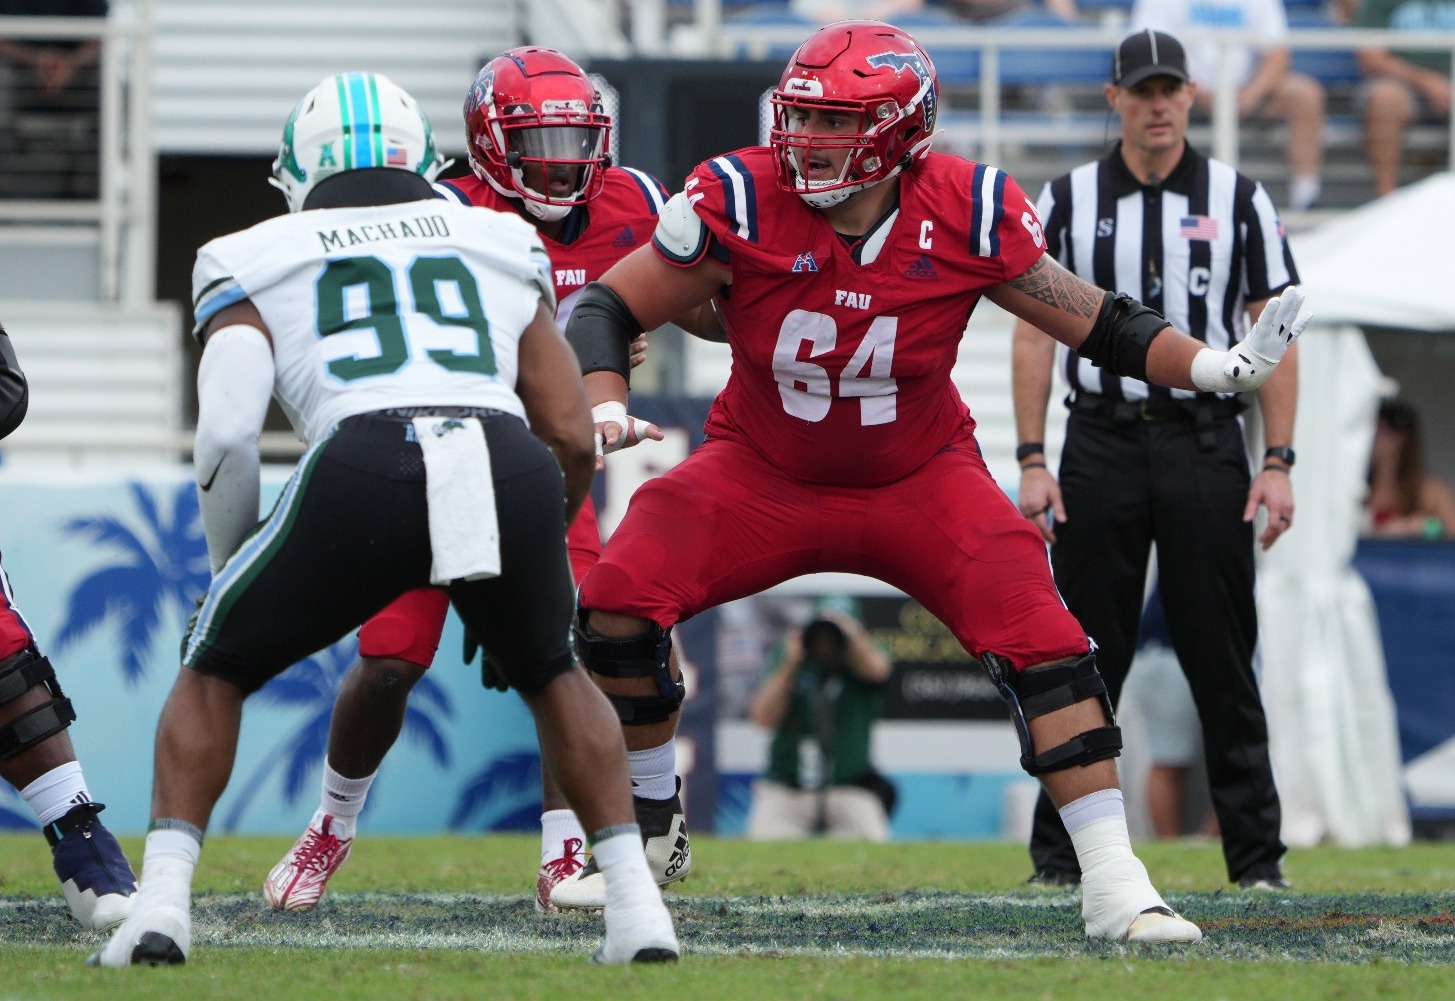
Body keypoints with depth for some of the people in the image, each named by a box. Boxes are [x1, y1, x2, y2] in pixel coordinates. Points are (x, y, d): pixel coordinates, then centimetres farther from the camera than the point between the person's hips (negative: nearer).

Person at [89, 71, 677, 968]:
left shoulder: (259, 263, 24)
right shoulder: (502, 249, 31)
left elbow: (228, 433, 9)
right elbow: (572, 433, 25)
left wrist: (229, 561, 24)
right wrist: (527, 555, 40)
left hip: (362, 464, -2)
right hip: (509, 467, 2)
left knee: (215, 671, 22)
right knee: (553, 675, 31)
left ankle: (161, 904, 5)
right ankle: (636, 903, 19)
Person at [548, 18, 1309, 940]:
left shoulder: (969, 216, -18)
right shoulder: (741, 201, -21)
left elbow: (1098, 326, -9)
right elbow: (610, 309, -12)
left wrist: (1220, 368, -23)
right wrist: (603, 412, -31)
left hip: (918, 477, 0)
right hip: (764, 473, 0)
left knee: (1039, 639, -19)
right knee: (620, 604, -17)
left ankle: (1115, 884, -11)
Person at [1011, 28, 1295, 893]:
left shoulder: (1238, 199, 6)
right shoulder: (1069, 200, 7)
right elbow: (1035, 333, 6)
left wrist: (1279, 463, -4)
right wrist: (1032, 461, -3)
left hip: (1205, 441, 0)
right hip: (1102, 443, 0)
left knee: (1224, 659, -1)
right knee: (1083, 659, 0)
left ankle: (1257, 854, 4)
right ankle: (1061, 854, 5)